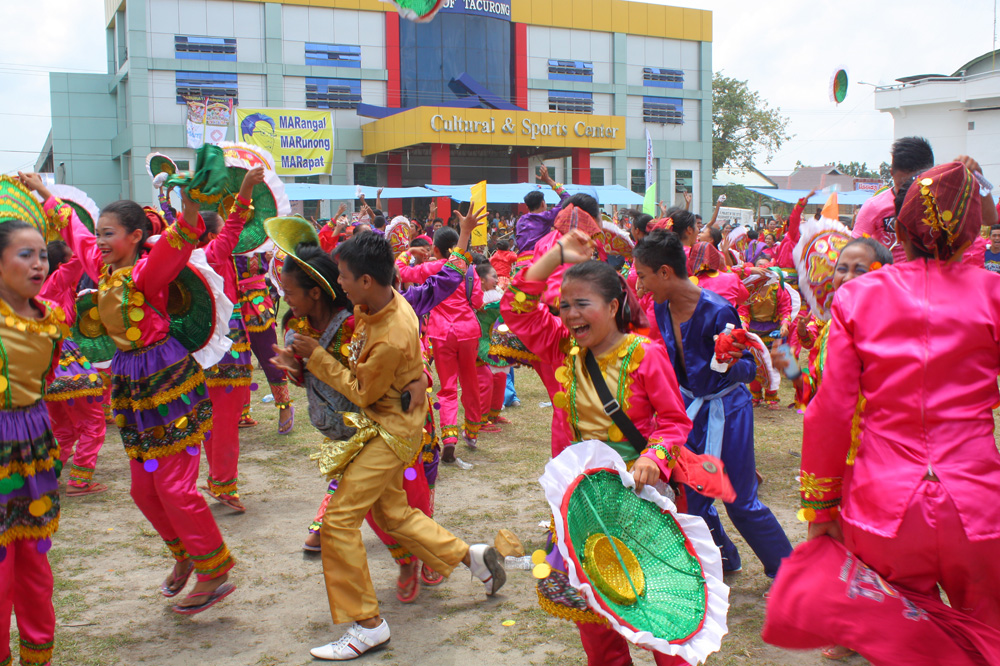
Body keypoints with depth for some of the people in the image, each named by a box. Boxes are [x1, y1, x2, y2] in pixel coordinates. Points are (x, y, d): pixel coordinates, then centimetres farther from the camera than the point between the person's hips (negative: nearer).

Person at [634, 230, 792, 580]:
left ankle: (786, 569, 23)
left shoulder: (717, 311, -25)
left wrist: (730, 364, -39)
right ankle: (722, 559, 36)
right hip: (689, 406, 6)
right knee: (689, 494, 11)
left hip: (726, 410, -6)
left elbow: (750, 367, -20)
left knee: (741, 501, 1)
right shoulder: (662, 308, -5)